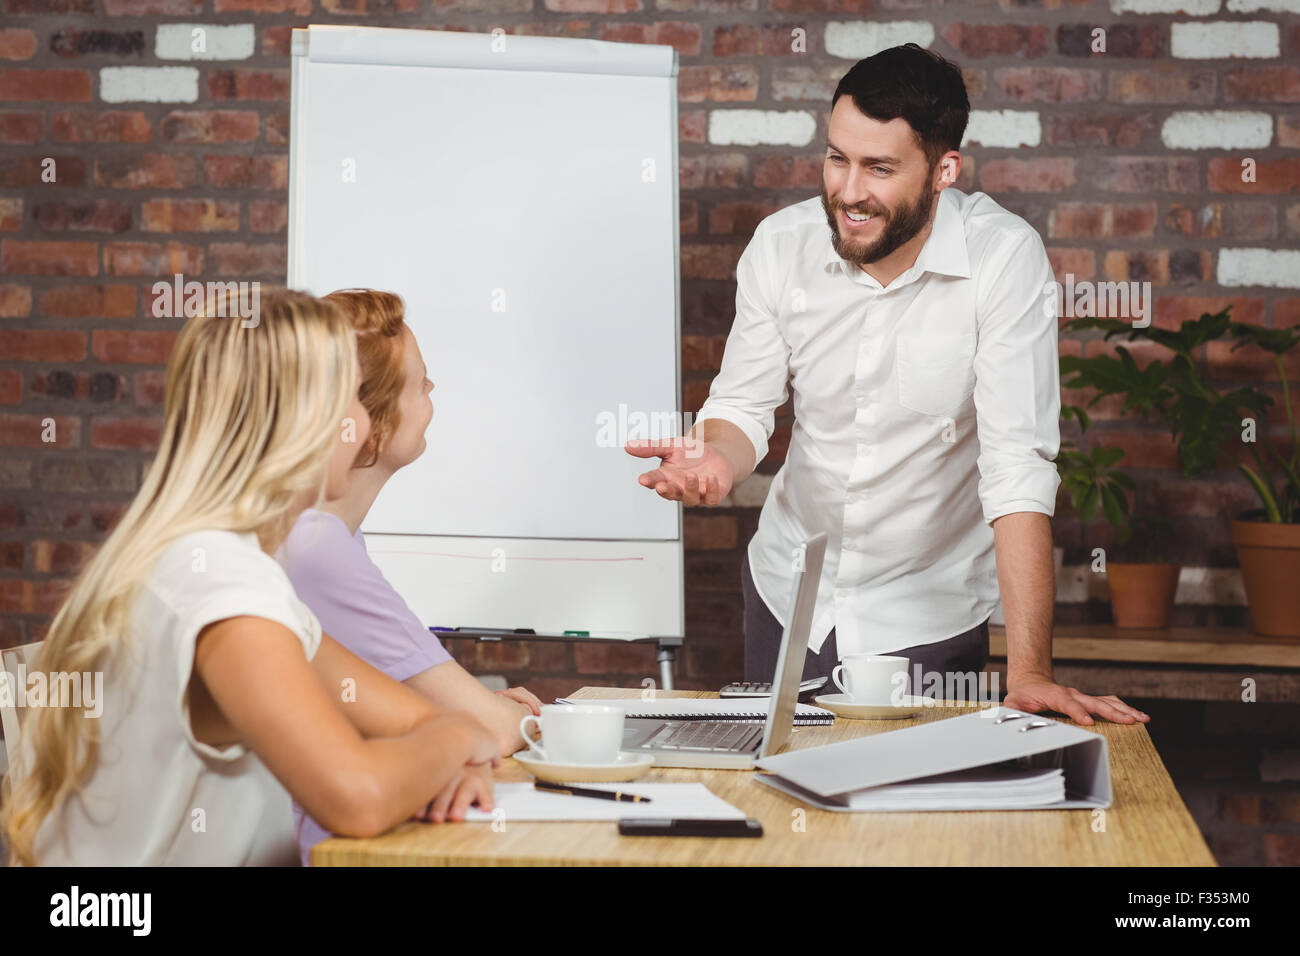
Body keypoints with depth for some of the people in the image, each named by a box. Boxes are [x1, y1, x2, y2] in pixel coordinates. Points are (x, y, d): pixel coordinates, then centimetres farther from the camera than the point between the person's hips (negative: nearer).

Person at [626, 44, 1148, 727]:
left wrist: (1029, 670, -32)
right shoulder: (780, 245, -12)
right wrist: (716, 458, -29)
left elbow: (1018, 464, -27)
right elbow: (744, 406, -4)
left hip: (929, 612, -3)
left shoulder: (1003, 257, -23)